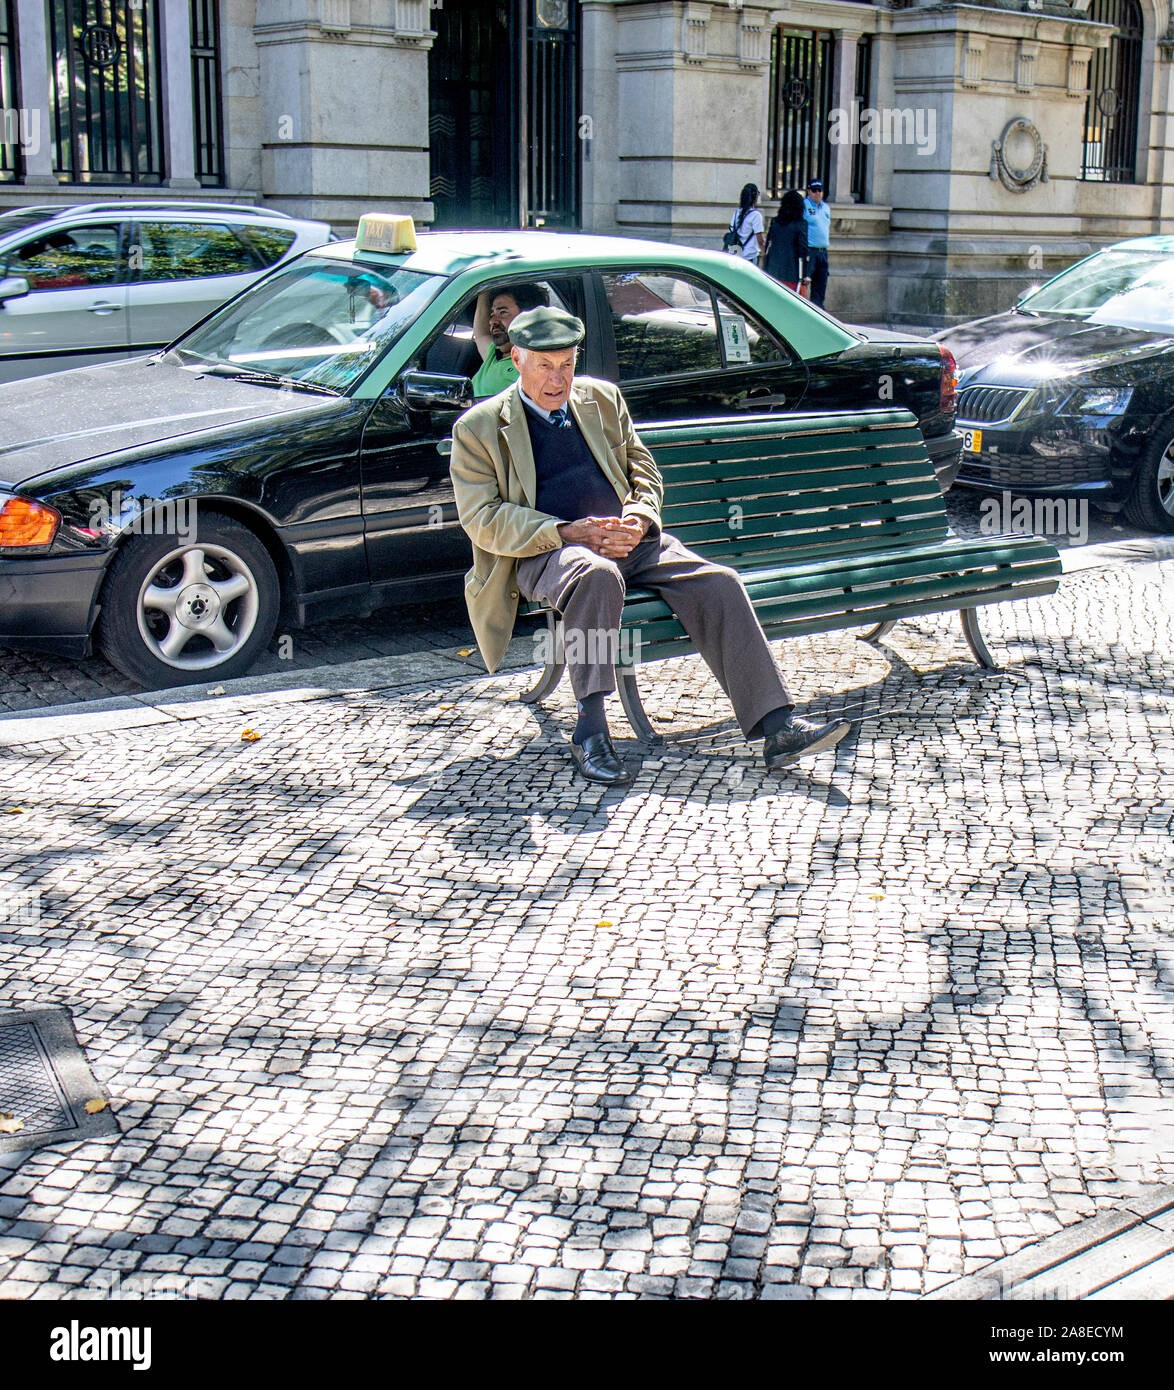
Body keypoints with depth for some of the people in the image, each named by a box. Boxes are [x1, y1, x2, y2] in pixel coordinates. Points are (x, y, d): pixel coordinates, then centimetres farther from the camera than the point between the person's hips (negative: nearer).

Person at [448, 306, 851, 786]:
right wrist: (568, 532, -18)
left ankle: (776, 726, -22)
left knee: (717, 584, -18)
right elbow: (483, 520, -6)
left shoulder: (603, 399, 17)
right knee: (597, 575, -40)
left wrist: (639, 520, -3)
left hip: (626, 540, 5)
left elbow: (643, 471, 20)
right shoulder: (477, 428, 2)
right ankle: (590, 733, -34)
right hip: (542, 554, -5)